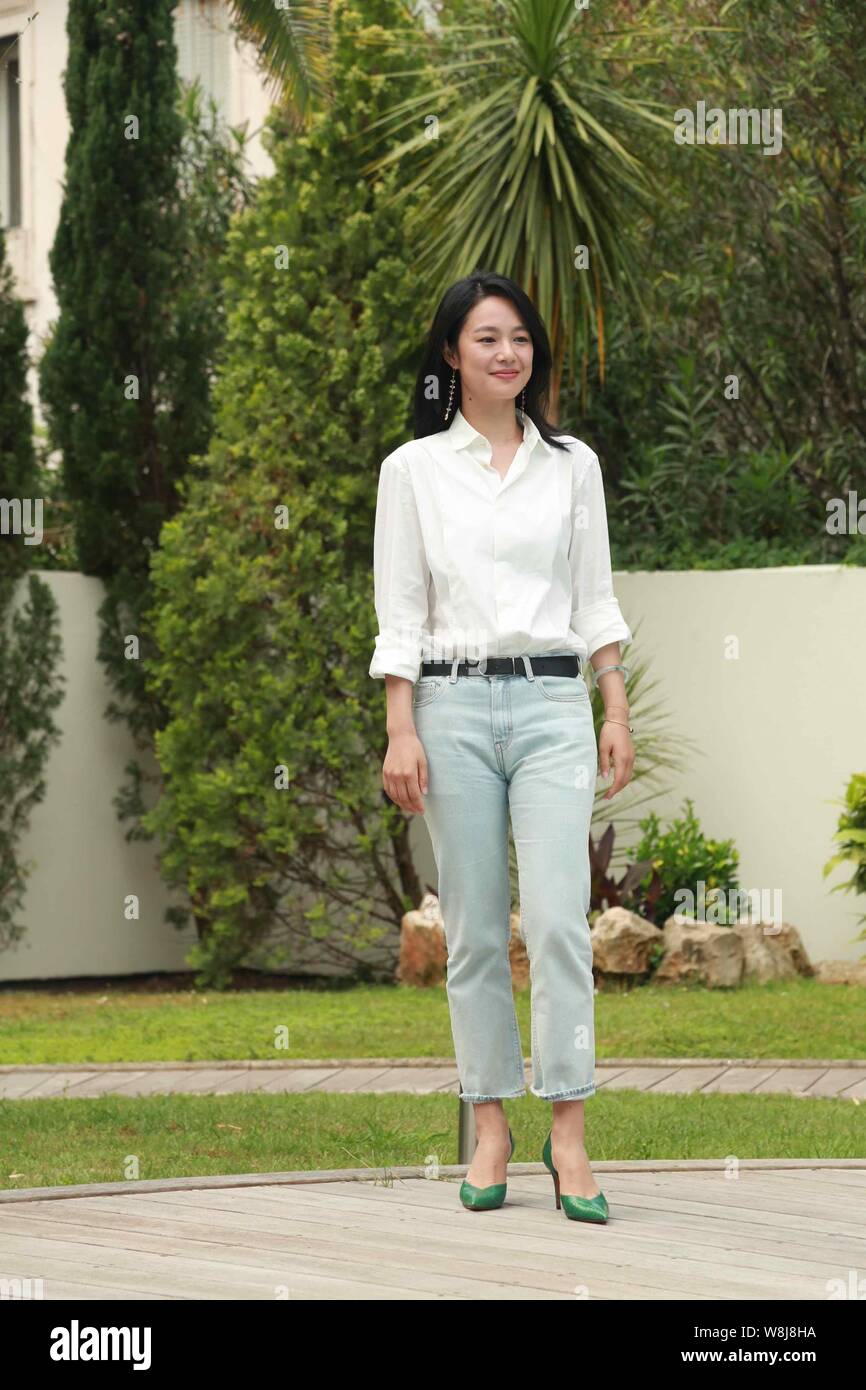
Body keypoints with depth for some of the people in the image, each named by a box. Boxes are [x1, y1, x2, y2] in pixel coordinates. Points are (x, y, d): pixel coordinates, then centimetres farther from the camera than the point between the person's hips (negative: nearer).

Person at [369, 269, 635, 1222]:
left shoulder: (571, 465, 9)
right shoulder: (412, 469, 4)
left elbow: (595, 600, 11)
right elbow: (399, 614, 2)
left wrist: (616, 713, 3)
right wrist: (401, 733, -5)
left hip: (551, 704, 1)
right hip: (453, 704, 0)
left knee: (558, 919, -11)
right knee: (474, 928, 2)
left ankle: (568, 1134, -8)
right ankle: (490, 1126, 10)